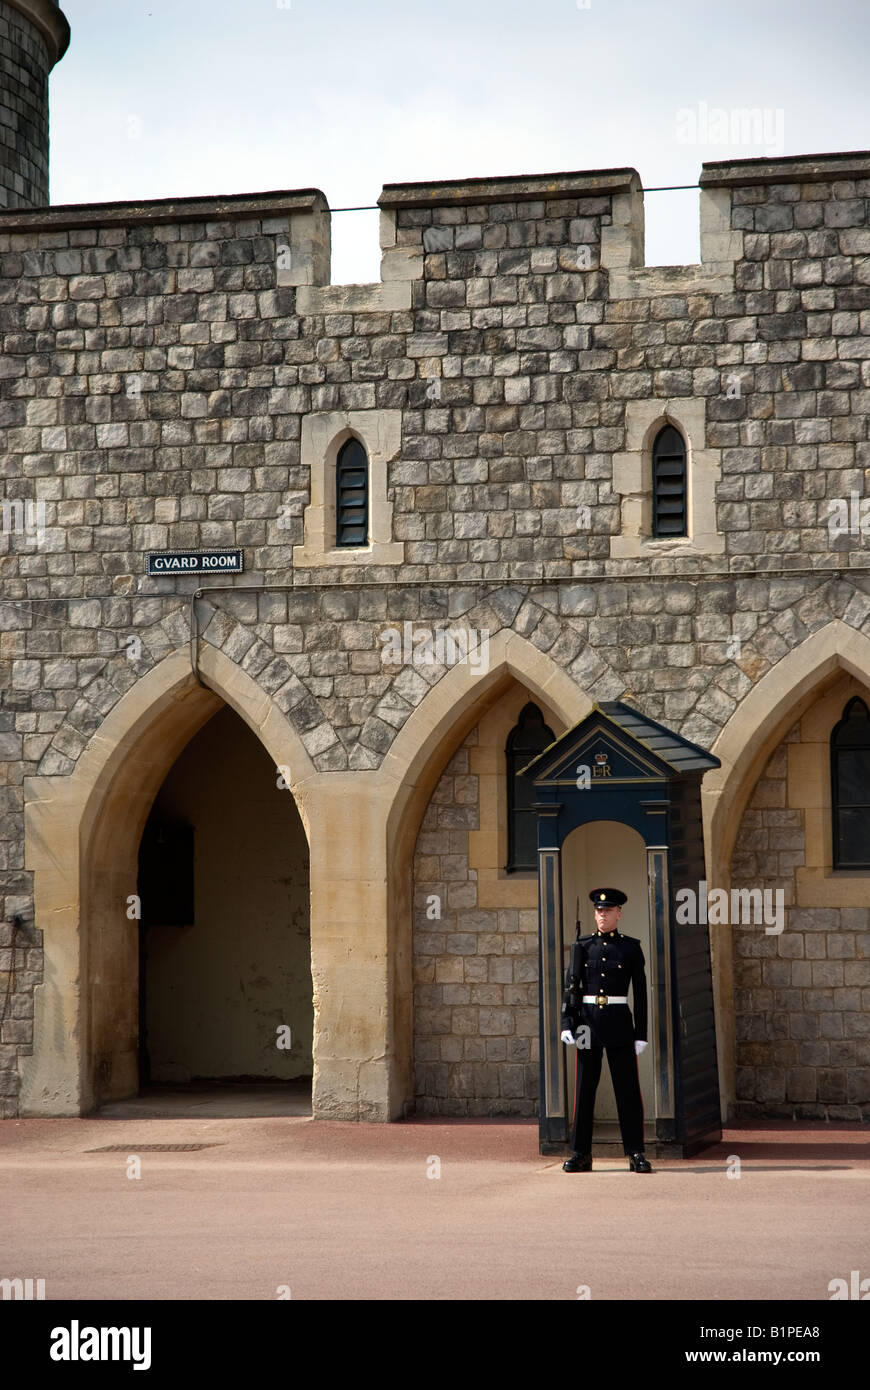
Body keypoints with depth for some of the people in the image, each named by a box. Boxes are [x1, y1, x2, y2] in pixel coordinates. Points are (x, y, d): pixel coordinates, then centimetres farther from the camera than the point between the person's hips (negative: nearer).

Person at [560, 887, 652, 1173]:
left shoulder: (631, 947, 4)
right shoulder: (582, 947, 7)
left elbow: (640, 993, 4)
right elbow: (571, 987, 5)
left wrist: (641, 1033, -1)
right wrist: (567, 1024, -6)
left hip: (619, 1023, -1)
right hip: (588, 1022, 1)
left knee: (627, 1088, -2)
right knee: (584, 1088, 3)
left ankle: (636, 1154, 4)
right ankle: (580, 1154, 8)